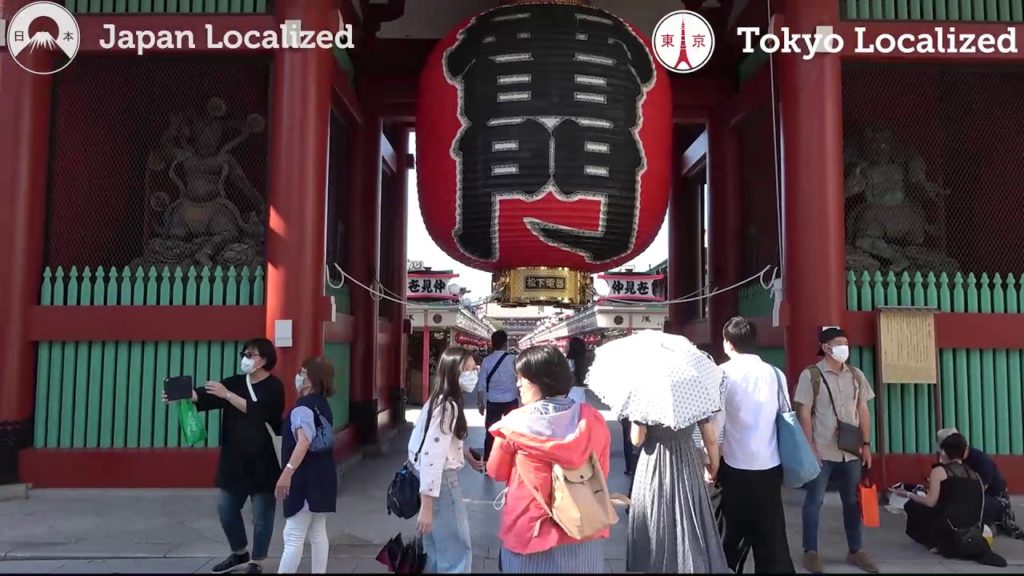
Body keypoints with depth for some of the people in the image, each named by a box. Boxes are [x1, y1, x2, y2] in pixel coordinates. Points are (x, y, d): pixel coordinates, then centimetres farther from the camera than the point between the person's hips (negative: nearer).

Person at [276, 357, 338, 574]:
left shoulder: (304, 406, -16)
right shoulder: (323, 404, 11)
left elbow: (304, 441, -30)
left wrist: (287, 472, -36)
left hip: (306, 479, -9)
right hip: (322, 477, 9)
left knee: (293, 536, -3)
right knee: (318, 533, 13)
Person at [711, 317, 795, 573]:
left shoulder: (724, 373, -8)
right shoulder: (775, 373, 3)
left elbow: (715, 423, -10)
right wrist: (786, 459, 16)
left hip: (736, 467, -3)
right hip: (770, 466, 3)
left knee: (733, 532, 13)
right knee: (772, 535, 12)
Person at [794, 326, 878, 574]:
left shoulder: (856, 375, 7)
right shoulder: (810, 375, -7)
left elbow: (863, 411, 11)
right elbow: (804, 414, -7)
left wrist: (866, 444, 6)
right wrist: (810, 448, -11)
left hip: (851, 451, 5)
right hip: (822, 451, -4)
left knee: (853, 501, 13)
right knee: (814, 501, 3)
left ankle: (855, 550, 27)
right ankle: (810, 551, 14)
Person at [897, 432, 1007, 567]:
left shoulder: (939, 470, 0)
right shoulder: (974, 474, 16)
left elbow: (930, 502, -4)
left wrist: (909, 495, 11)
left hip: (951, 530, -5)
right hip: (974, 531, 5)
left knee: (912, 506, 12)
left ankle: (943, 544, 9)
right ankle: (971, 544, 7)